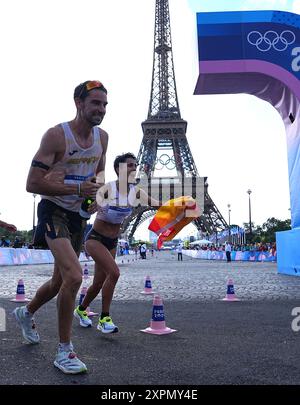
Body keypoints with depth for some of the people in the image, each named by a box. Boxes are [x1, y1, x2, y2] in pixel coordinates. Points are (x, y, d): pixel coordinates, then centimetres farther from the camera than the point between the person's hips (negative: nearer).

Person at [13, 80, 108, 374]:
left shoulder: (102, 137, 4)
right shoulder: (56, 135, -16)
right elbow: (32, 184, -18)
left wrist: (96, 195, 1)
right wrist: (77, 189, -25)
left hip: (78, 215, 7)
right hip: (53, 210, -7)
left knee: (60, 281, 18)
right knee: (74, 276, -23)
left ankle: (26, 313, 48)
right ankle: (64, 351, -5)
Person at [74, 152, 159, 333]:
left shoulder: (136, 192, -4)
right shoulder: (108, 188, -18)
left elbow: (157, 204, -12)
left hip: (112, 242, 6)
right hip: (95, 239, -6)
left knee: (99, 283, 12)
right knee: (114, 272, -24)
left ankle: (81, 310, 40)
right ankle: (104, 319, -9)